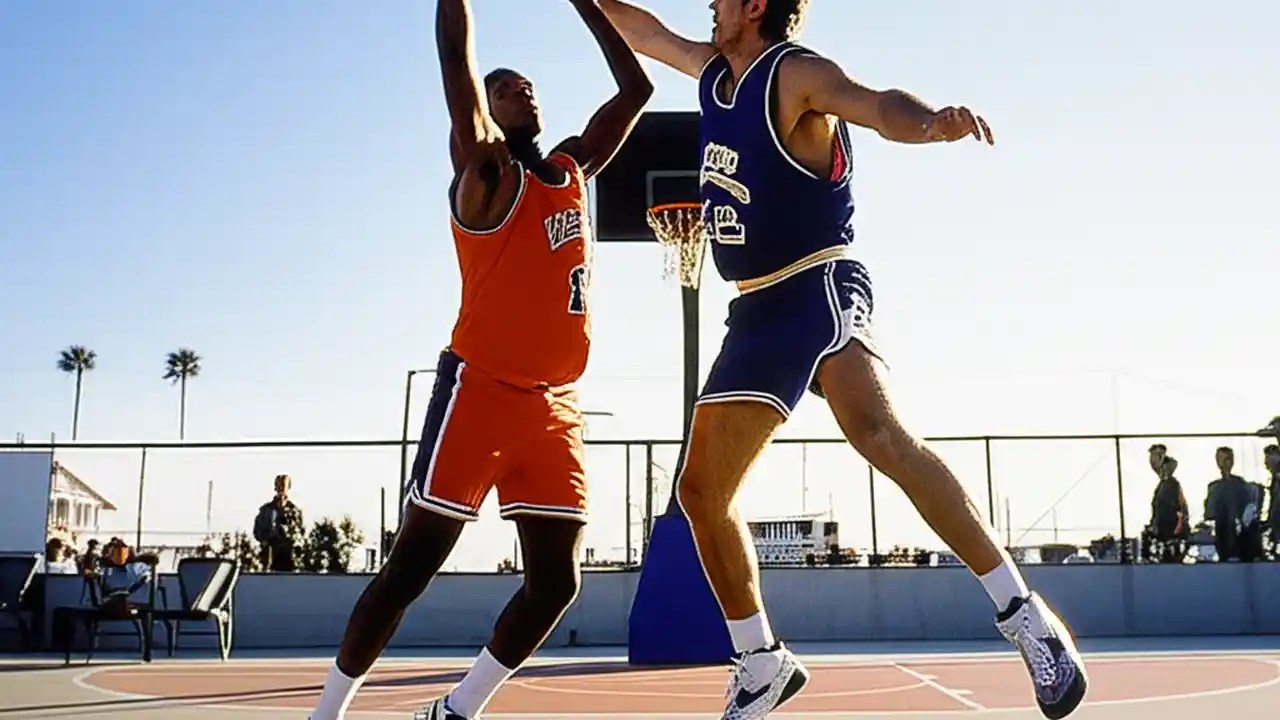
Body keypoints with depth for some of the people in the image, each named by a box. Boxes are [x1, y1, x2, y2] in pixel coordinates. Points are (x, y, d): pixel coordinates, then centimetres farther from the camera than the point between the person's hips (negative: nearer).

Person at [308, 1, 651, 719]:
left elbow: (636, 88, 23)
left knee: (558, 581, 2)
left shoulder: (575, 169, 17)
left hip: (556, 406, 7)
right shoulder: (484, 169, -2)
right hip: (480, 392, -6)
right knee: (413, 566, -2)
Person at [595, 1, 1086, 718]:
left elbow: (878, 105, -27)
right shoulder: (717, 70, 16)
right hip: (758, 309, 9)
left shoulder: (795, 73, -8)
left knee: (875, 430, -35)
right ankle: (763, 662, 21)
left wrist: (933, 122, -48)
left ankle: (1024, 614, -31)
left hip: (819, 289, -9)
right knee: (702, 490, 8)